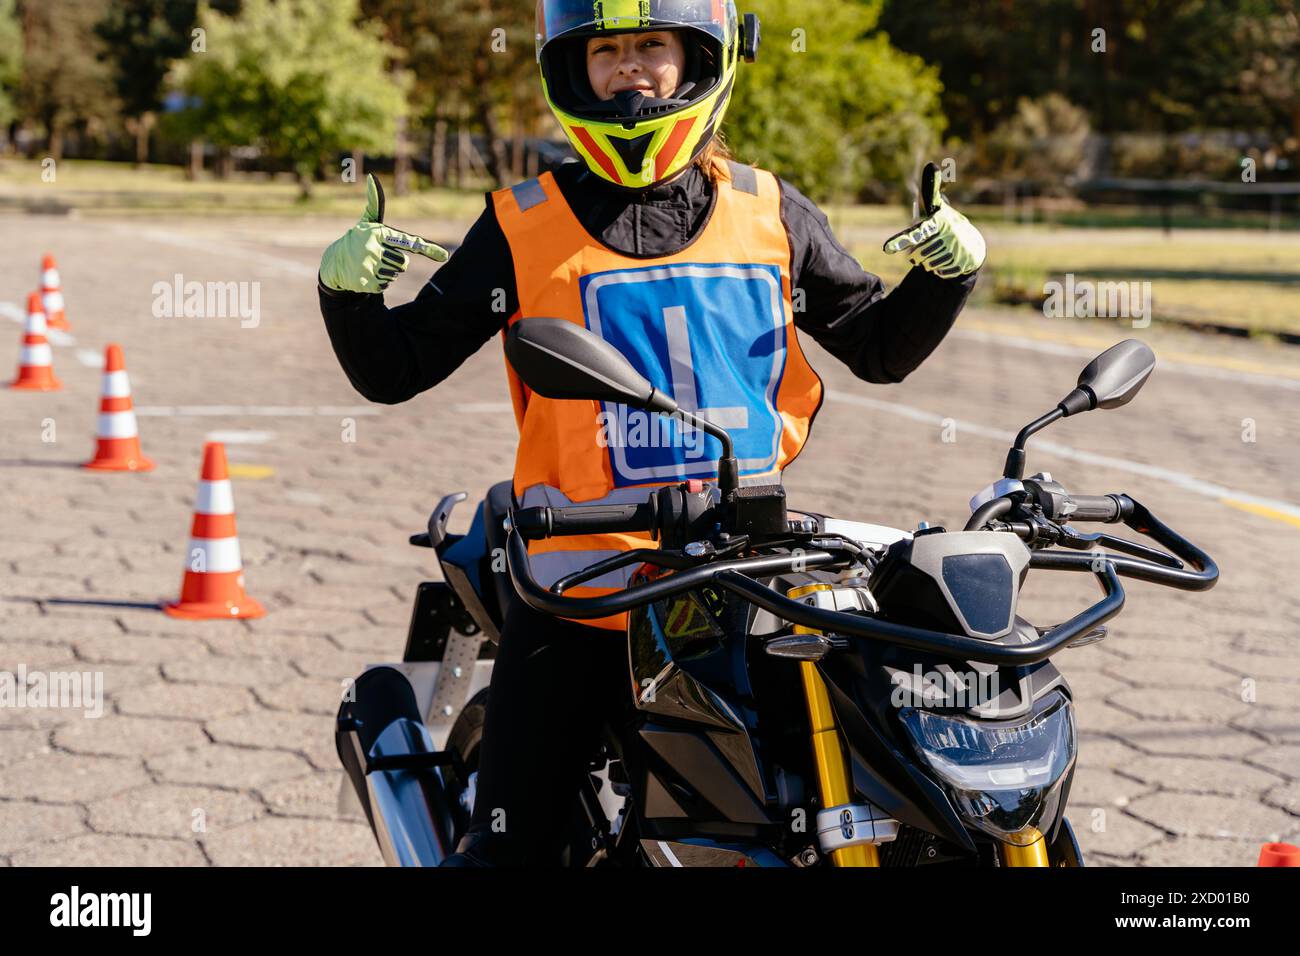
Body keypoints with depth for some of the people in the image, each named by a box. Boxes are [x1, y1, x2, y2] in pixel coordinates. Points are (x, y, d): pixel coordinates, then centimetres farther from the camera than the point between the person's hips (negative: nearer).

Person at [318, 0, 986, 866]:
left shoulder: (772, 212, 10)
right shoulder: (527, 225, 4)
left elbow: (880, 347, 21)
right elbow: (393, 370, 5)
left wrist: (952, 268, 4)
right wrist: (348, 291, -13)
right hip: (585, 584, -2)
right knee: (512, 846, -2)